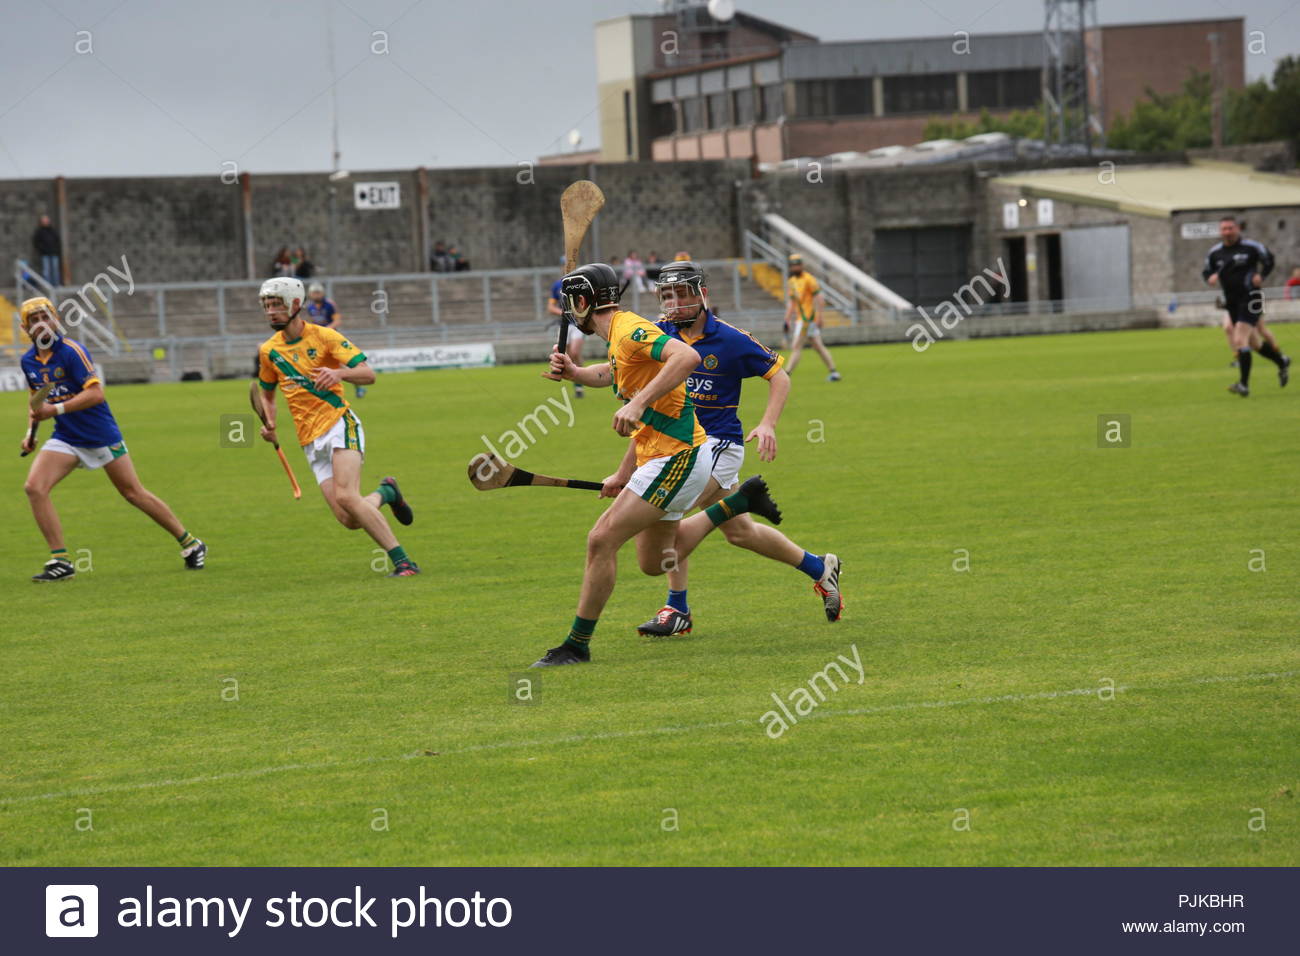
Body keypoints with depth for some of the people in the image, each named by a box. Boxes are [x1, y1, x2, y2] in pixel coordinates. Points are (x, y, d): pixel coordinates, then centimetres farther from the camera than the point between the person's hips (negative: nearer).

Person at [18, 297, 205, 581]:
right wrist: (31, 430, 7)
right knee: (34, 487, -15)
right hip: (65, 438, 6)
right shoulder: (28, 361, 4)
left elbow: (96, 393, -24)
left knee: (133, 492, 2)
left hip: (101, 436, -6)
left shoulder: (72, 351, -18)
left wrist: (56, 409, -31)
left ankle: (190, 544, 19)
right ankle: (60, 560, -10)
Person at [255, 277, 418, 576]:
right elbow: (266, 392, 27)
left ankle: (402, 562, -20)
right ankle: (386, 492, 24)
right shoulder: (269, 351, 11)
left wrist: (339, 373, -30)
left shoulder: (324, 336, -4)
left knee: (346, 497, -27)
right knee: (349, 519, -10)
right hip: (311, 441, 5)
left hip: (339, 425, -5)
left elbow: (368, 374, -8)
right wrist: (269, 424, 6)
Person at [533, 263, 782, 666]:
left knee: (601, 540, -14)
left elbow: (686, 357, -33)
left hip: (675, 459, -10)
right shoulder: (619, 338, 16)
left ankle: (576, 645, -9)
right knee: (653, 563, 18)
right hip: (663, 456, 10)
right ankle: (740, 500, 26)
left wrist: (637, 404, -37)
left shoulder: (630, 330, -17)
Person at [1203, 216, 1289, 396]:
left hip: (1251, 299, -6)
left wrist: (1260, 275, -10)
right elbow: (1206, 271, 16)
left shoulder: (1251, 247, -7)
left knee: (1240, 340, -18)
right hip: (1232, 302, 6)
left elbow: (1268, 260, 7)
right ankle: (1282, 362, 40)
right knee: (1255, 343, 14)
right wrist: (1210, 277, -7)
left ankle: (1244, 384, -19)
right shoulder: (1214, 252, 5)